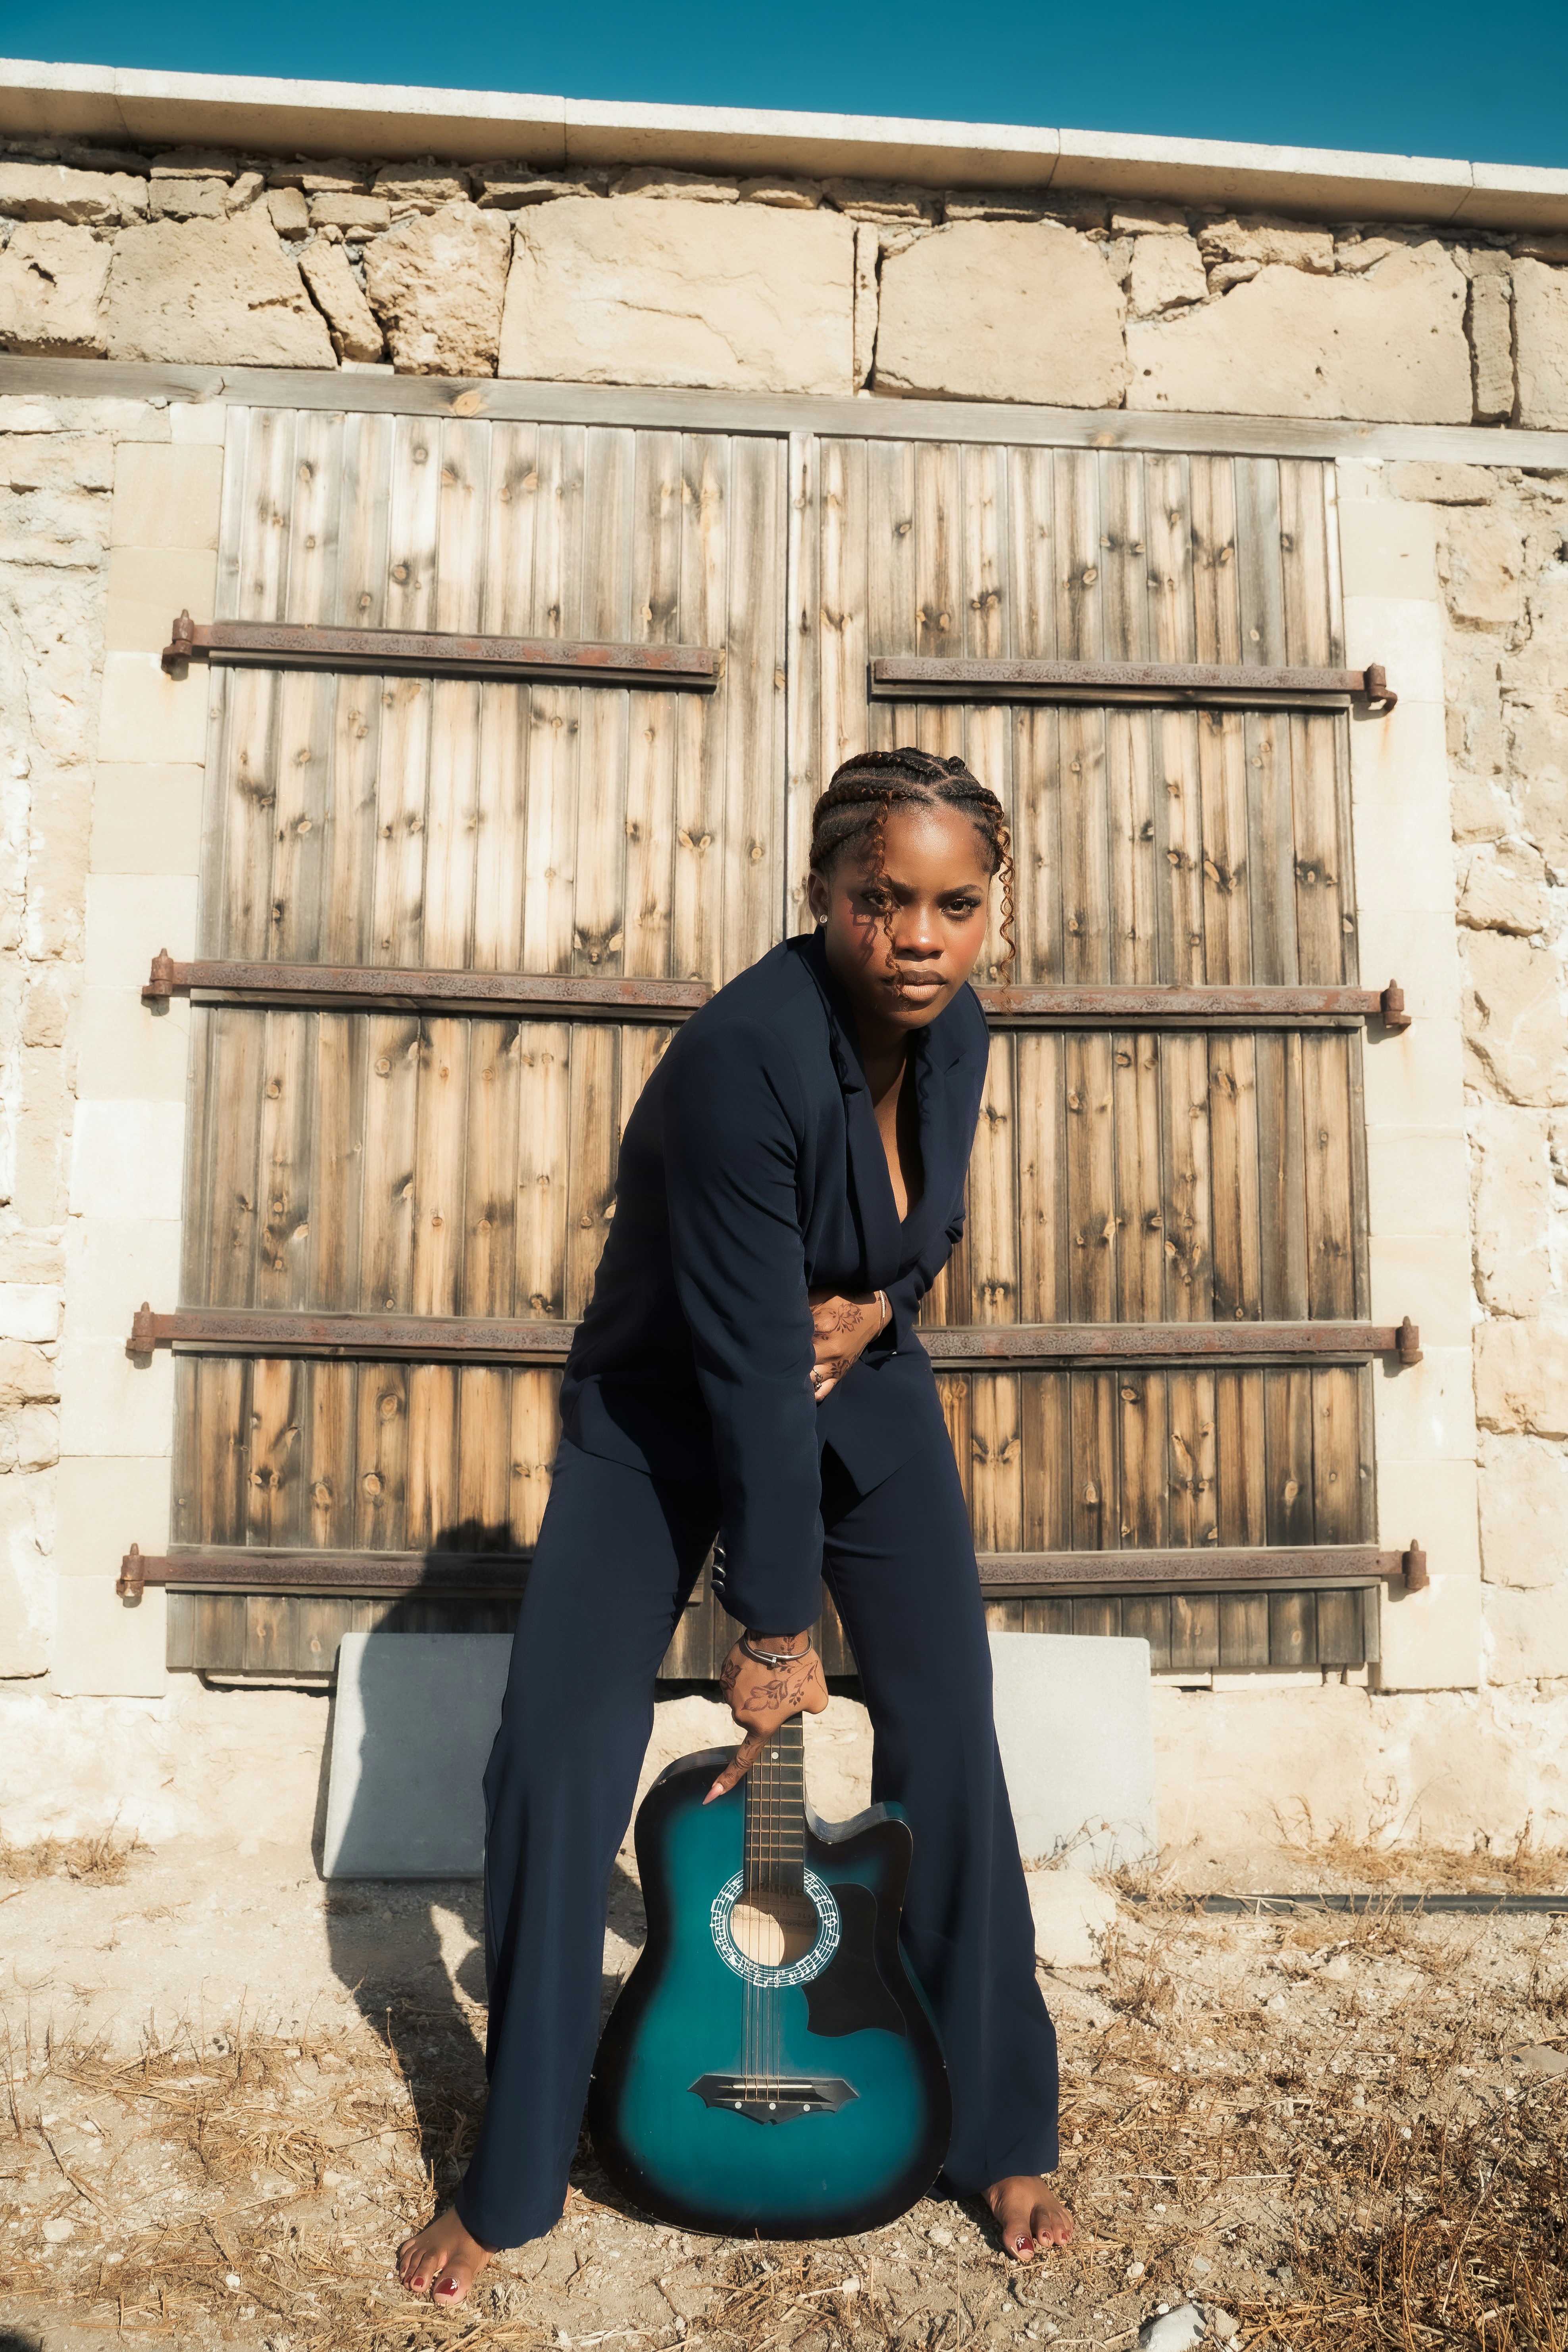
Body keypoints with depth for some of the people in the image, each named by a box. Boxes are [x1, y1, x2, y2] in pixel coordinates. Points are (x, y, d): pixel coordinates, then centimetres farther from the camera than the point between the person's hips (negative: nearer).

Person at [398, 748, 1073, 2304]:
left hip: (862, 1384, 5)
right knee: (555, 1760, -10)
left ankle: (998, 2134, 21)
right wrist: (774, 1627, -23)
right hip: (664, 1404, -5)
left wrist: (874, 1308, -13)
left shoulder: (952, 1034, -9)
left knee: (947, 1739, 0)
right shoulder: (745, 1055, -30)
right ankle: (507, 2187, 13)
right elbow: (747, 1366, -29)